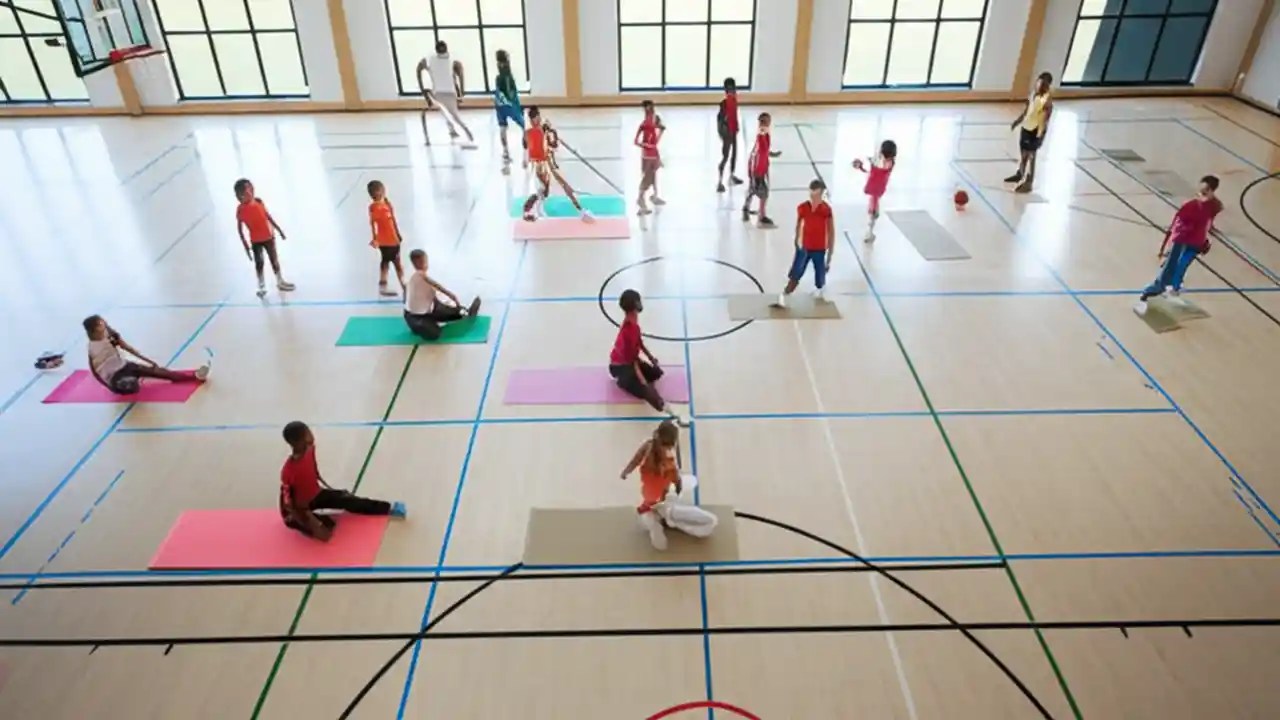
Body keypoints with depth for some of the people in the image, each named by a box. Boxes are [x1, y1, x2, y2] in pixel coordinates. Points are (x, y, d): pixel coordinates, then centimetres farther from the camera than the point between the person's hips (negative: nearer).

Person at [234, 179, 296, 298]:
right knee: (259, 262, -3)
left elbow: (268, 216, 4)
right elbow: (240, 228, -7)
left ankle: (280, 281, 27)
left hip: (268, 236, 2)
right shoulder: (240, 209, -11)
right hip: (255, 240, -2)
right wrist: (245, 245, -10)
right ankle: (261, 286, 8)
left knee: (274, 259, 13)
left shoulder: (258, 201, -6)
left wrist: (278, 229, 7)